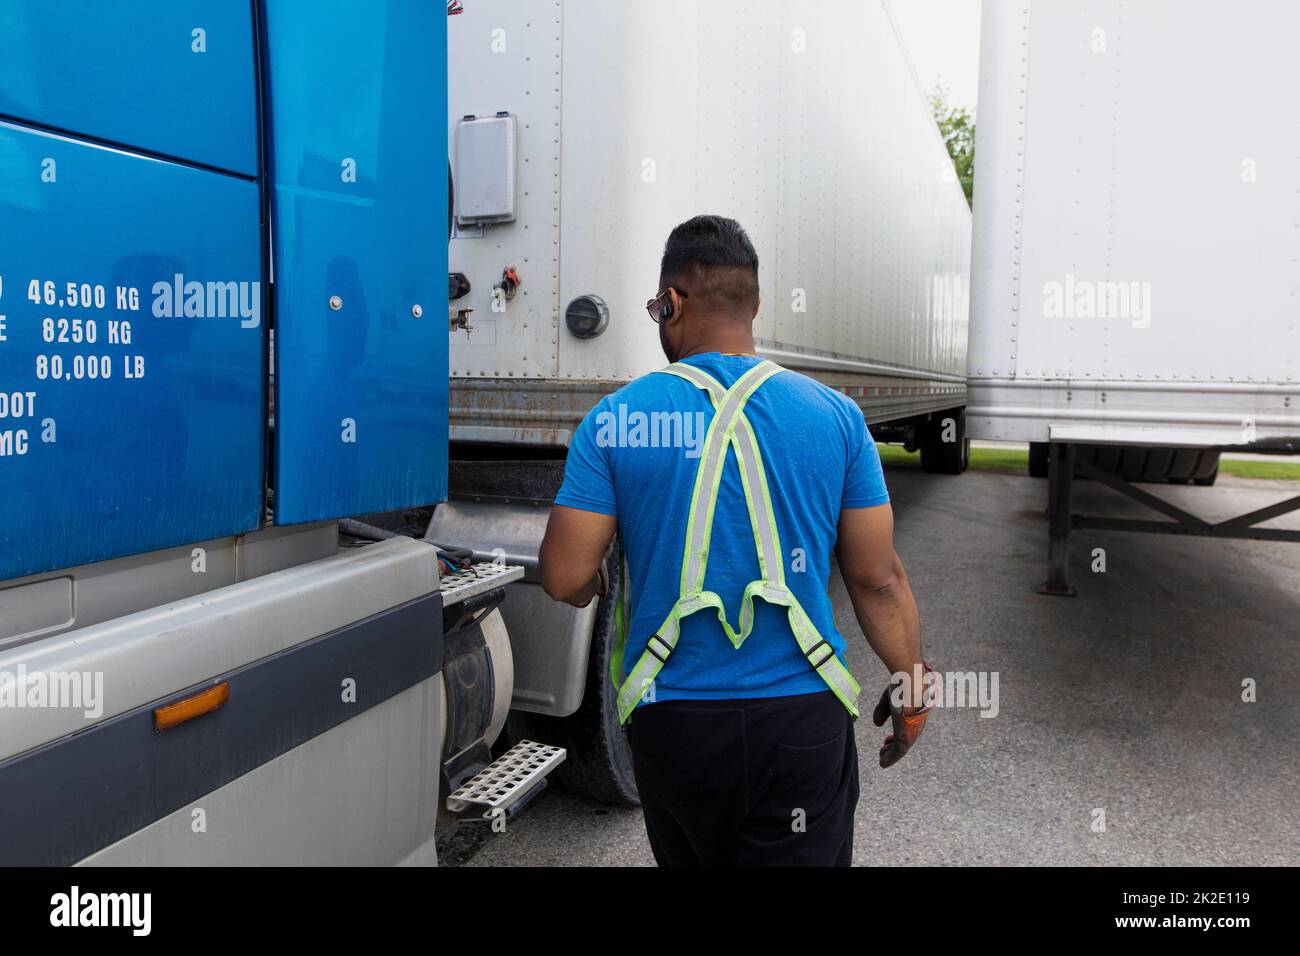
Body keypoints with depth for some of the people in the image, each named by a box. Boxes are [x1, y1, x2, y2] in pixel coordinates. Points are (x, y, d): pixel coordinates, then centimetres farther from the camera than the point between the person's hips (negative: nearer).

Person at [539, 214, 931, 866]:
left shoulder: (614, 420, -8)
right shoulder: (834, 415, -4)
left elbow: (564, 579, -8)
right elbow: (879, 580, -2)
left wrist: (593, 582, 15)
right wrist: (911, 687, 12)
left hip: (671, 721, 1)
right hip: (801, 716, 0)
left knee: (691, 856, 24)